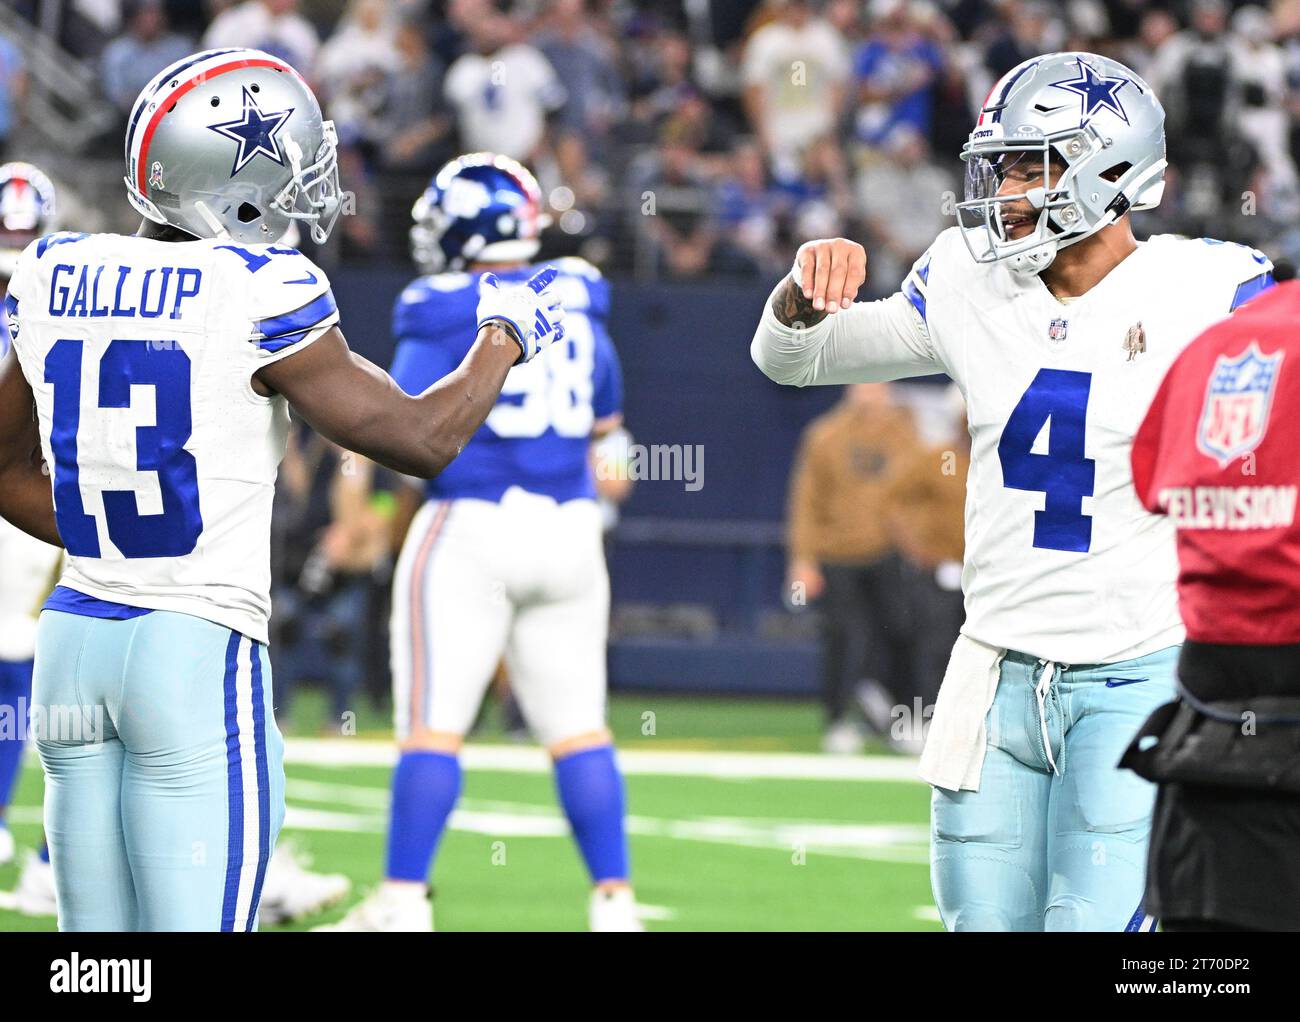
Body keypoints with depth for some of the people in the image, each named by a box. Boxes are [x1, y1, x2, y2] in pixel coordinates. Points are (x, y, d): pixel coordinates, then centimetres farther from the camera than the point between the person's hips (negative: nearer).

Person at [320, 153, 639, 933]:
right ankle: (614, 900, 7)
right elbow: (605, 419, 20)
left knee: (435, 723, -2)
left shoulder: (447, 313, -10)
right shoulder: (577, 300, 8)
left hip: (473, 525, -5)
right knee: (578, 724, 9)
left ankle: (403, 903, -1)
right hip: (569, 524, 5)